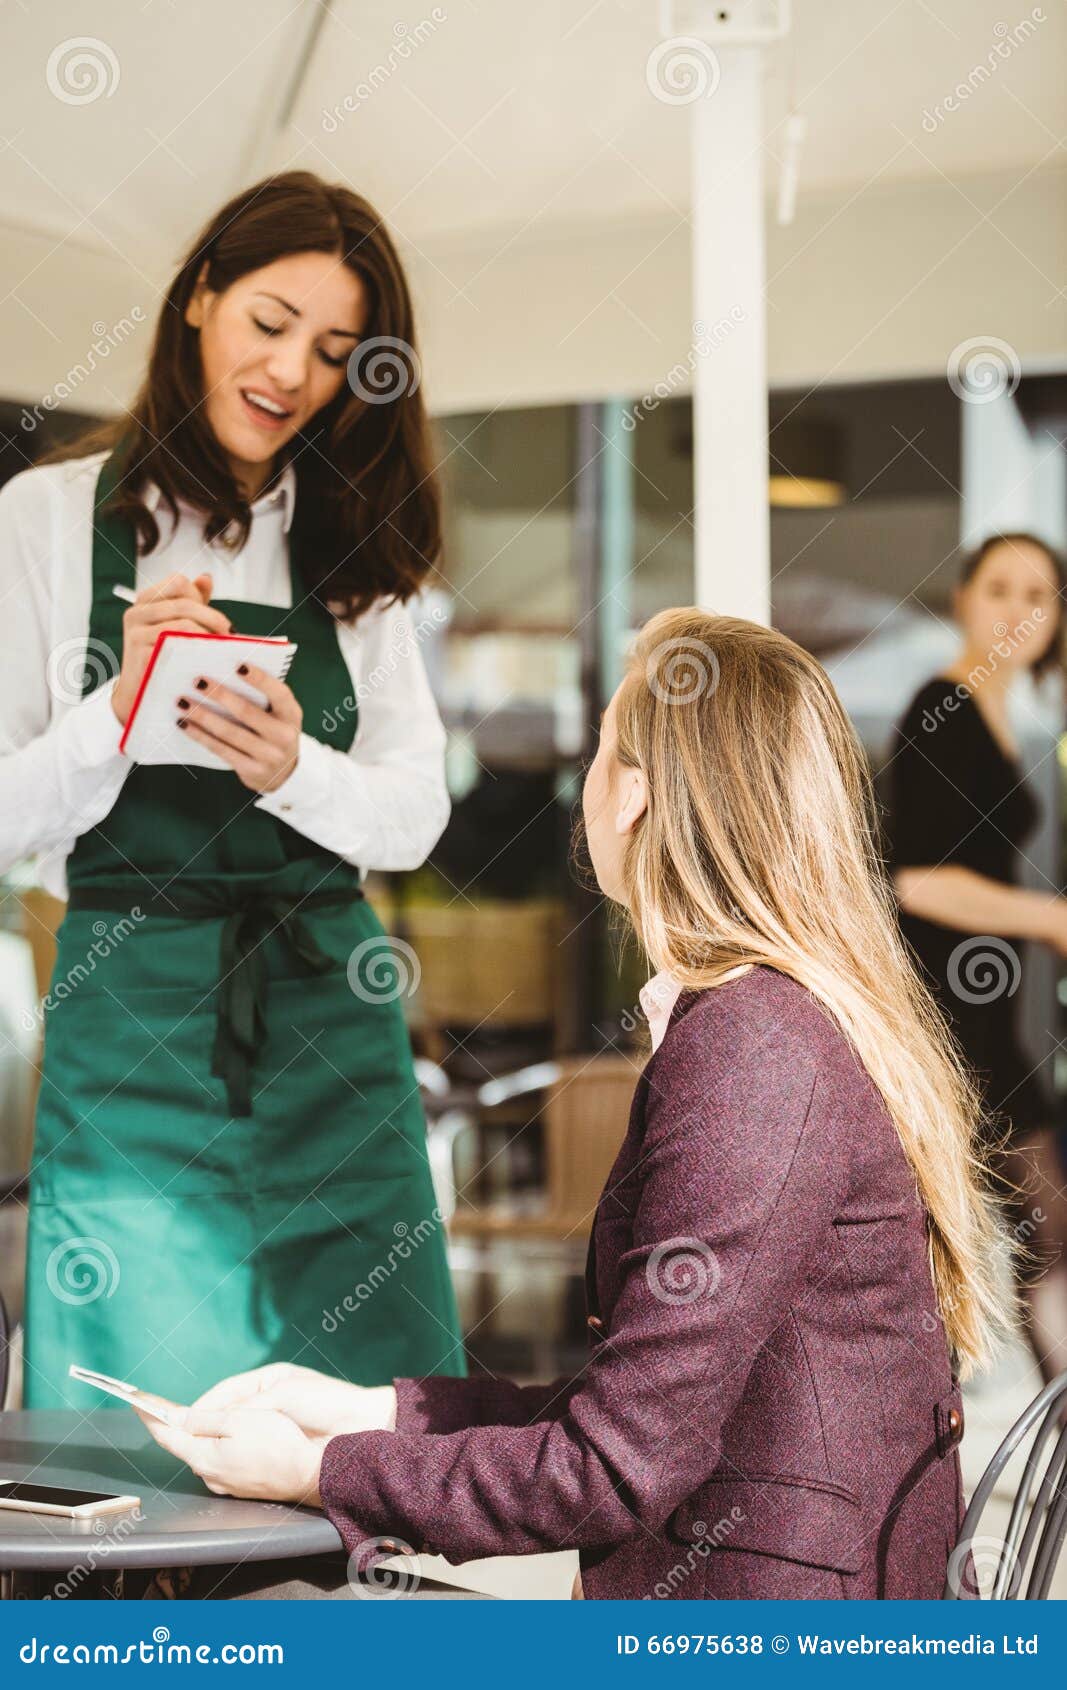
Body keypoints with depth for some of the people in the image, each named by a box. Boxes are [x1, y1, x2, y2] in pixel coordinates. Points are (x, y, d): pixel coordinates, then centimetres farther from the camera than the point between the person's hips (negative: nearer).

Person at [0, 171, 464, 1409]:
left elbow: (416, 815, 7)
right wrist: (118, 714, -19)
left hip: (330, 1027, 3)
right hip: (131, 1028, -3)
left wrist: (293, 771, -12)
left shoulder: (354, 547, 11)